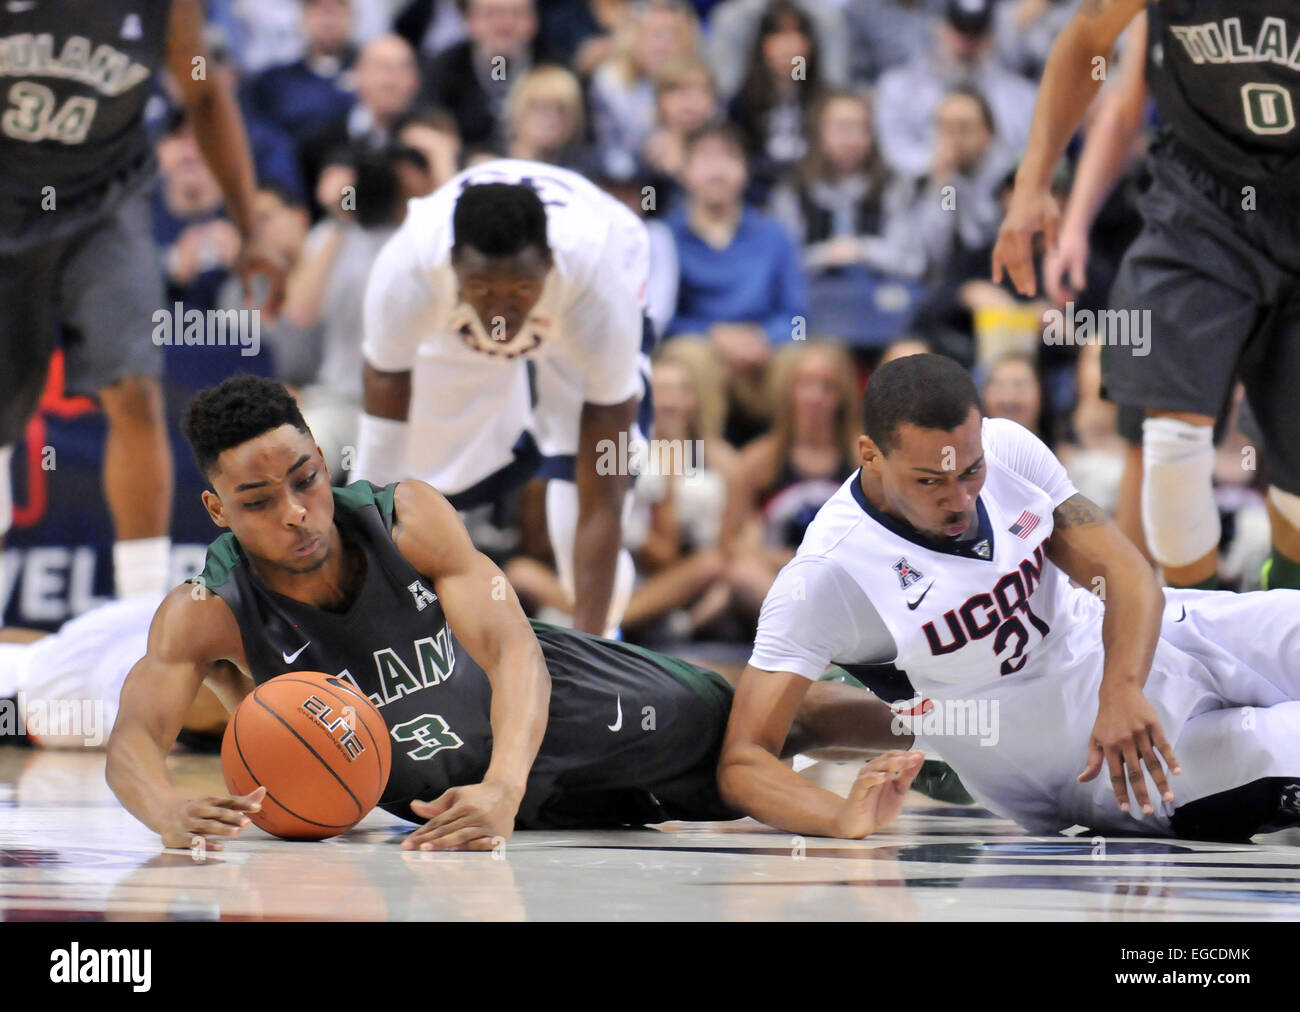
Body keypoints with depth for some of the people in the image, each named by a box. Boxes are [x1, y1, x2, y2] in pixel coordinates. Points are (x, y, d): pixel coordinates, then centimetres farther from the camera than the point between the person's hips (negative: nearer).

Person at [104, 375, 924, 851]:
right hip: (445, 790, 2)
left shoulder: (410, 517, -28)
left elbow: (512, 649, -35)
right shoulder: (206, 614, -26)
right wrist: (171, 813, -62)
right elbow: (134, 740, -36)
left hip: (554, 701, -1)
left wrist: (502, 786, -55)